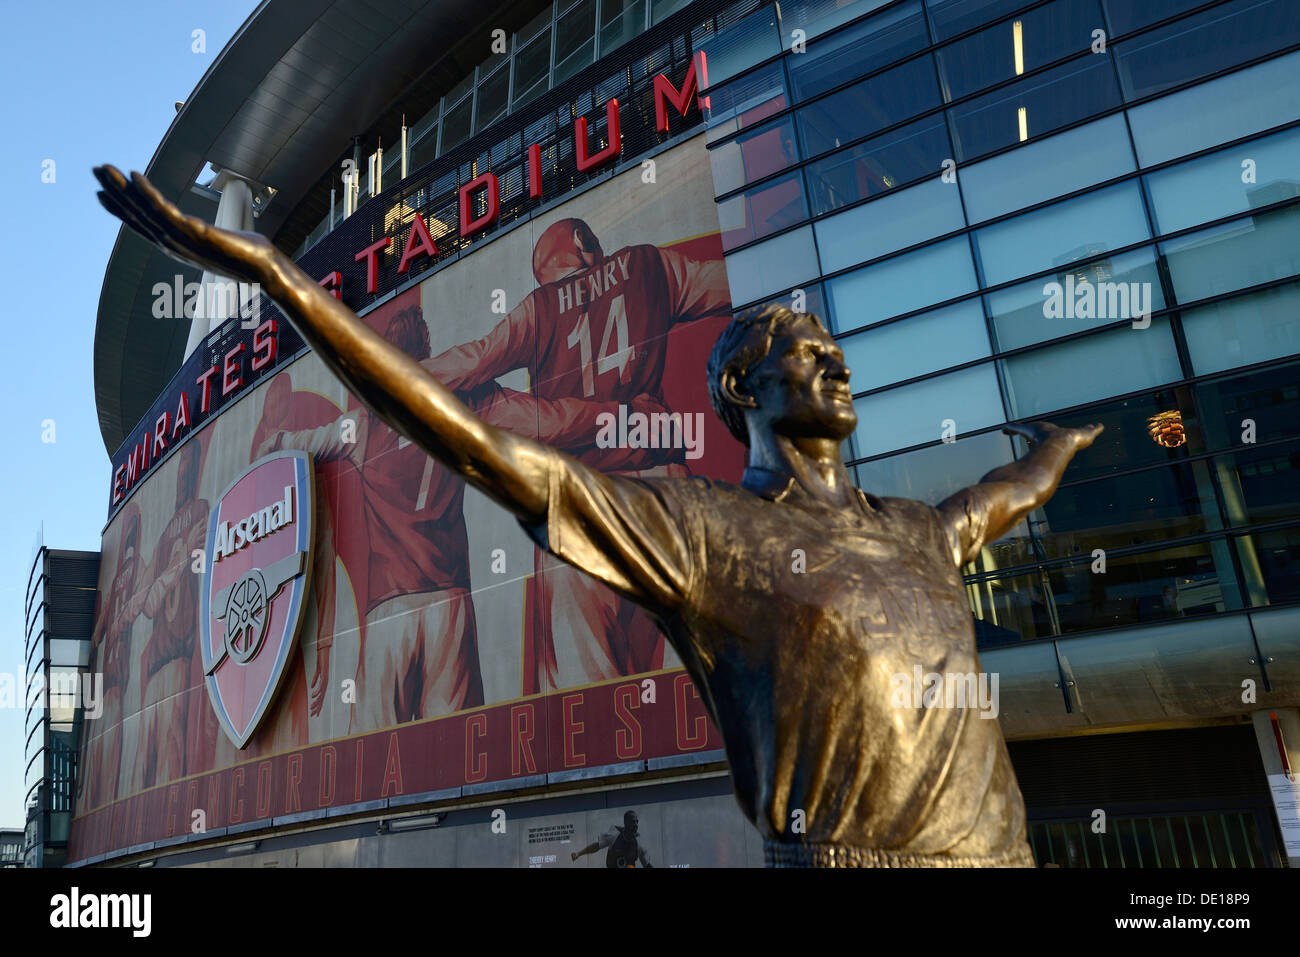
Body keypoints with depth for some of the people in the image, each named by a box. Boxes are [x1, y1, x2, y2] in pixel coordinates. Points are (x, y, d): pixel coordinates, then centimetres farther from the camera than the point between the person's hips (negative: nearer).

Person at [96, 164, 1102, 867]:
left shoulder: (912, 533, 15)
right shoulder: (698, 525, -4)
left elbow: (1018, 486, 39)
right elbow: (474, 440, -11)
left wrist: (1072, 436, 59)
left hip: (1000, 844, 7)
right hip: (845, 852, -6)